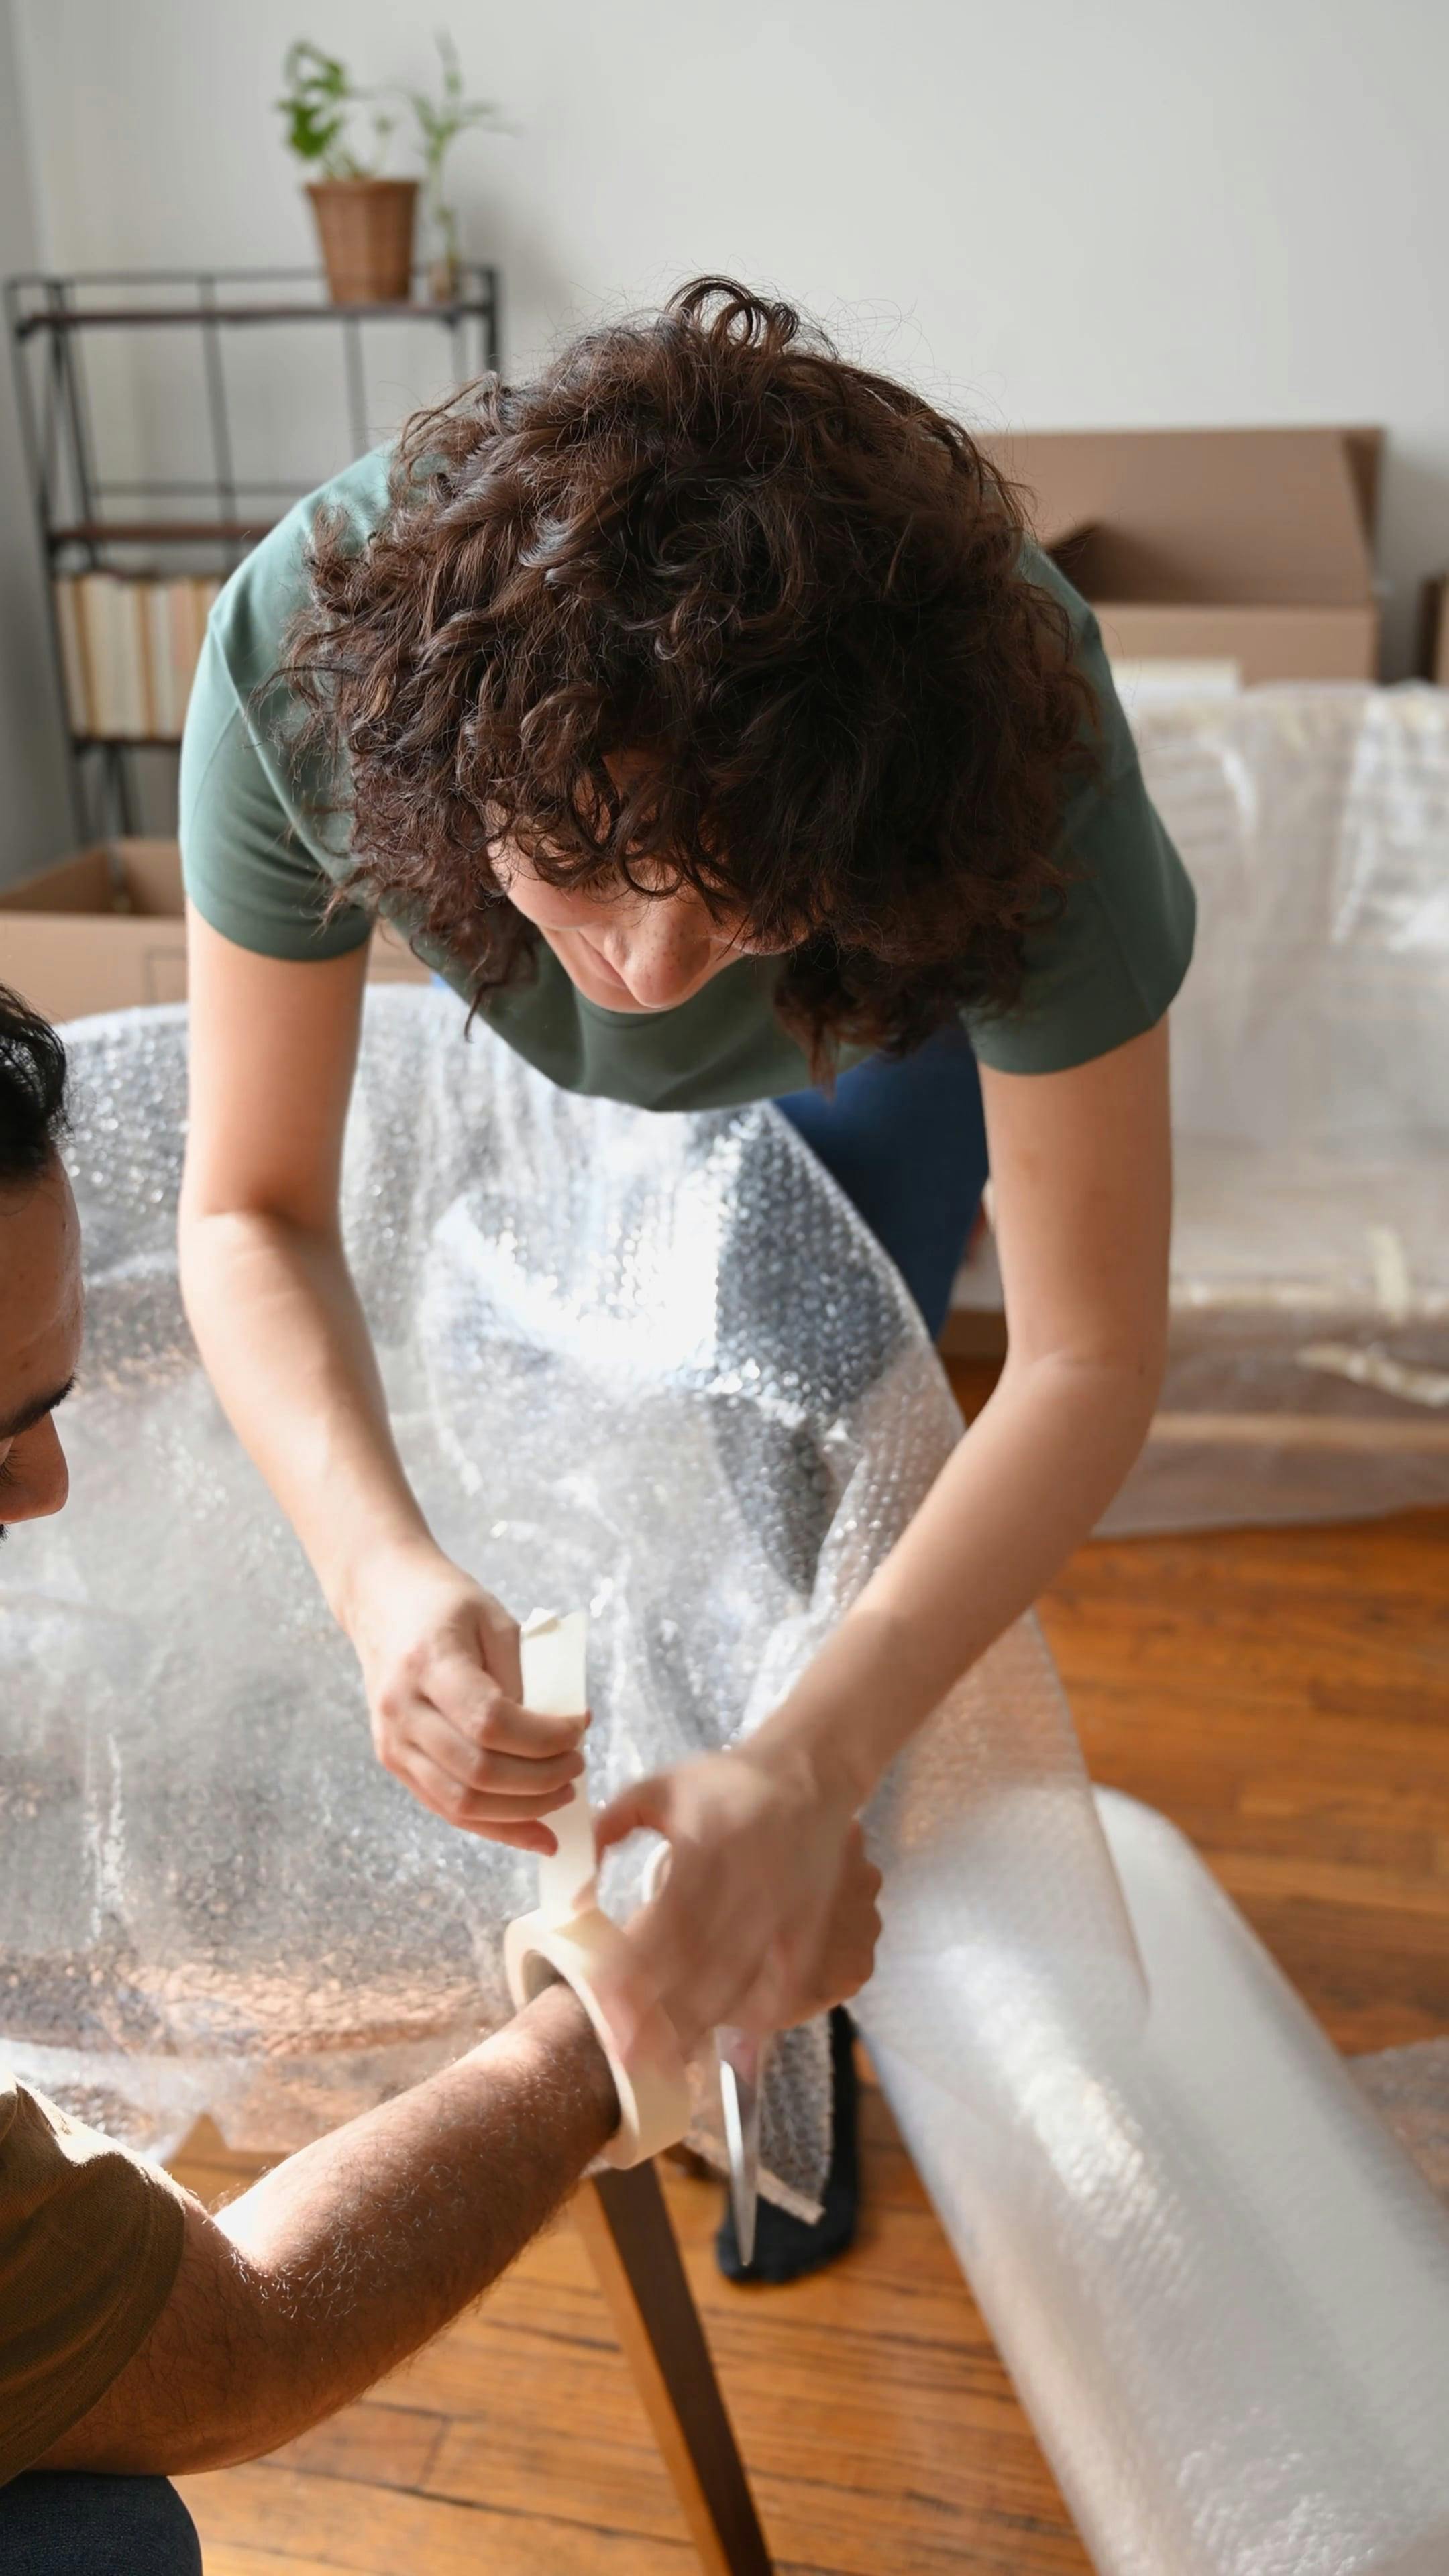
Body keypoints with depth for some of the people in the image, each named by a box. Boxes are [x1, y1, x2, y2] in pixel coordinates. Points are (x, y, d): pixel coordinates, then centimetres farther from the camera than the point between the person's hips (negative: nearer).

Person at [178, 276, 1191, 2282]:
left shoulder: (1012, 711, -46)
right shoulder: (310, 650, -42)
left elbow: (1092, 1356, -39)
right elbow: (250, 1214, -32)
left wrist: (818, 1762, -50)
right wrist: (382, 1573, -51)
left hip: (897, 1023, -2)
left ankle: (783, 2032, 24)